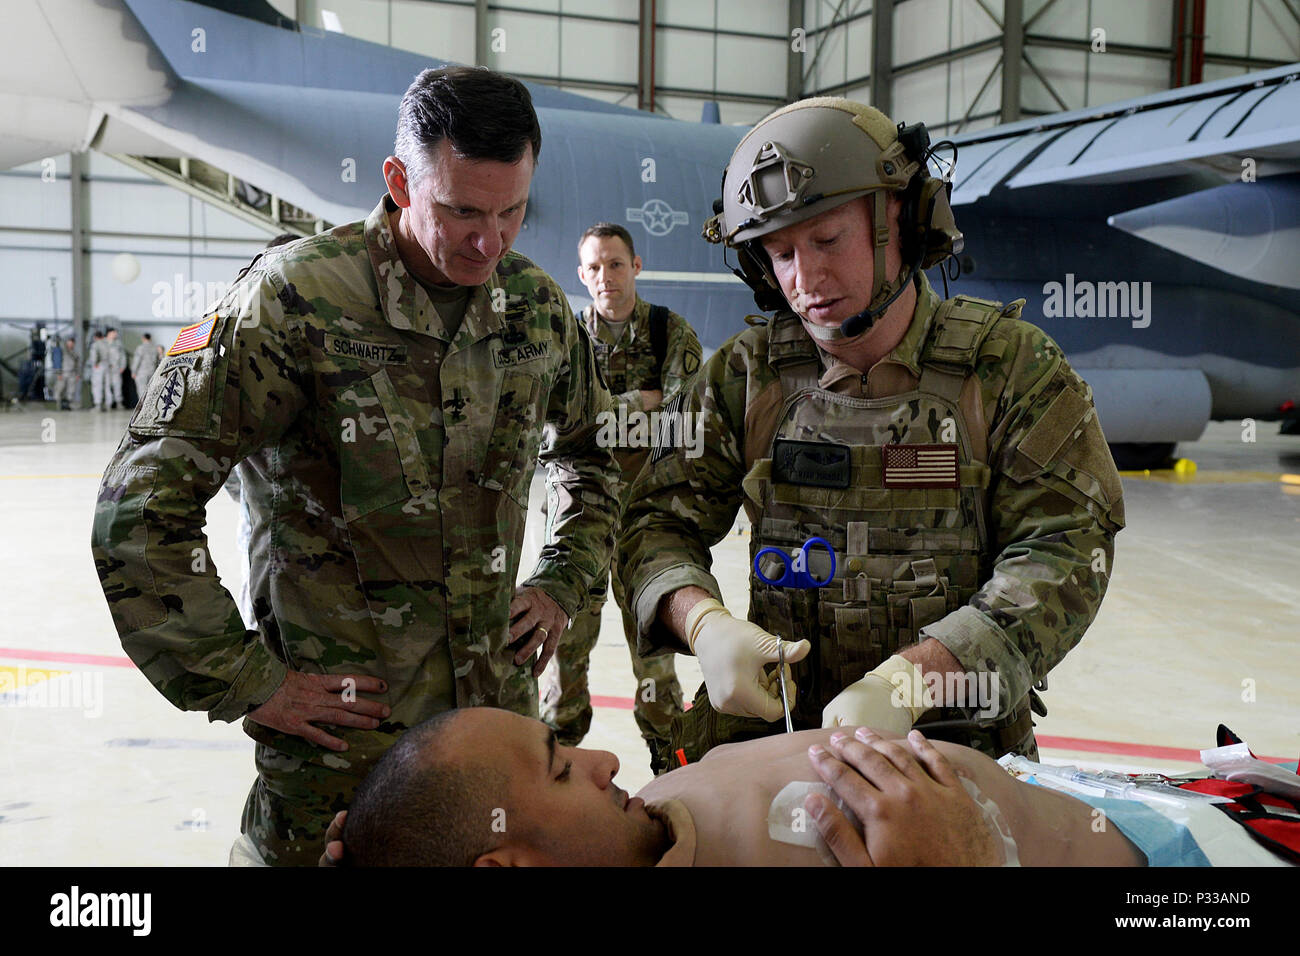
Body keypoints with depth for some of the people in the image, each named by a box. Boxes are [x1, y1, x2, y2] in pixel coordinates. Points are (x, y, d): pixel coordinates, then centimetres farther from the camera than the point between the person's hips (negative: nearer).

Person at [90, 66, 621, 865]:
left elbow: (591, 451, 21)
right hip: (339, 721, -5)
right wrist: (245, 684, -13)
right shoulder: (298, 297, -17)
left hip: (501, 707, 5)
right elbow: (142, 503, -16)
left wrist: (564, 582, 9)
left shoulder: (538, 306, 1)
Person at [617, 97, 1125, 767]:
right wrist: (704, 623, -17)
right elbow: (661, 520, 7)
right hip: (769, 717, 2)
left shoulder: (1012, 366, -2)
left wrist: (906, 680, -23)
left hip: (960, 740, -1)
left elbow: (1065, 553, -9)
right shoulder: (744, 373, 5)